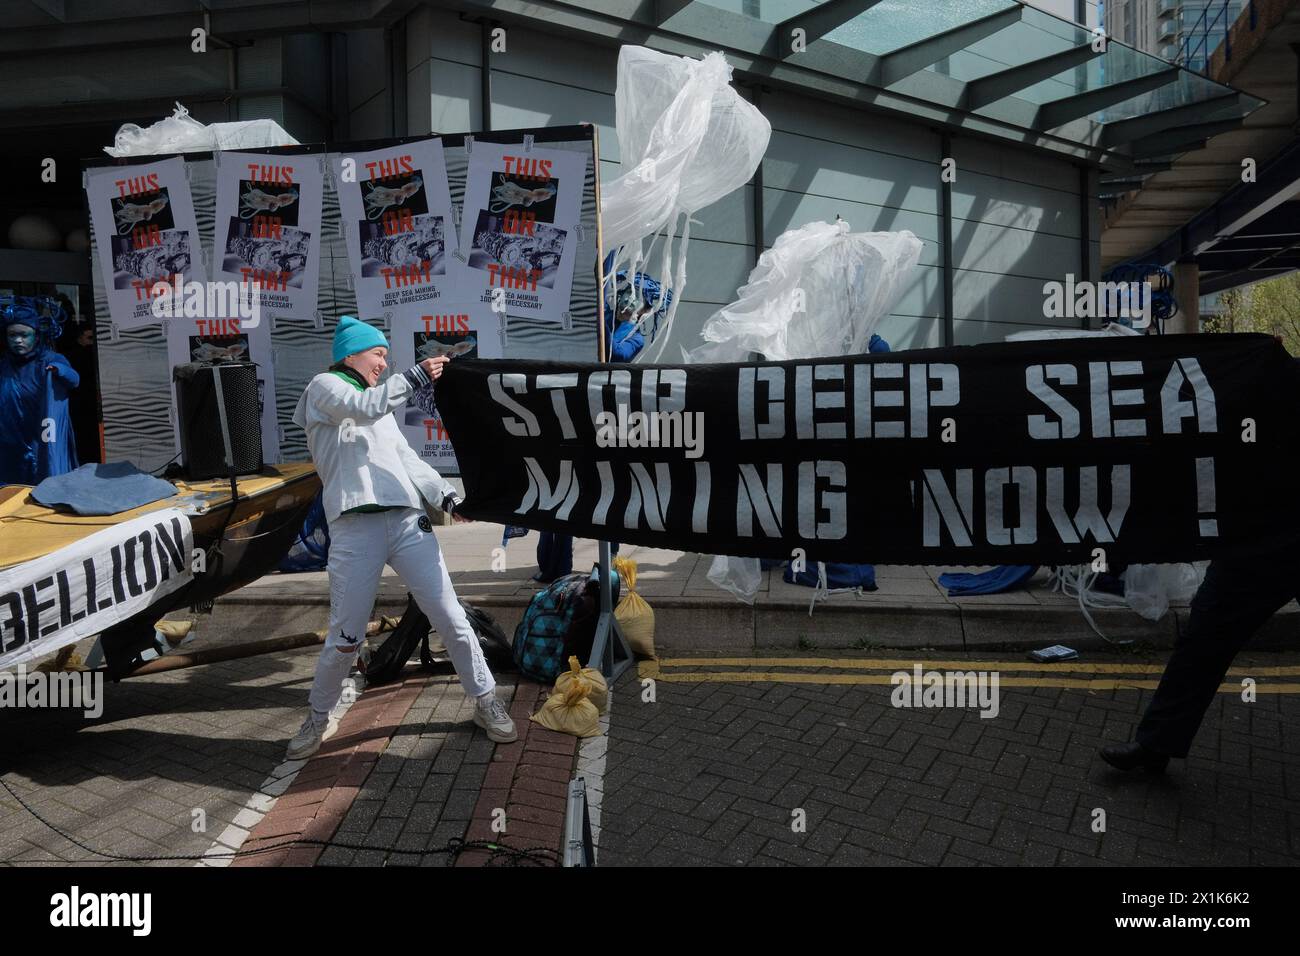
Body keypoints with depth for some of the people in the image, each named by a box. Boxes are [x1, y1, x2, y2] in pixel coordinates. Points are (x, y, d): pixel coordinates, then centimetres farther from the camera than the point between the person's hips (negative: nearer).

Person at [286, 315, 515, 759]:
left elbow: (407, 458, 18)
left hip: (409, 521, 6)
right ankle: (319, 718, 22)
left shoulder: (381, 406, 26)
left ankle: (485, 702, 16)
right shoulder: (324, 387, 8)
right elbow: (364, 406, -13)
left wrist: (447, 496, 6)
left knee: (451, 619, 3)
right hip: (356, 528, -5)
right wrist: (417, 375, -11)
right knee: (345, 637, -1)